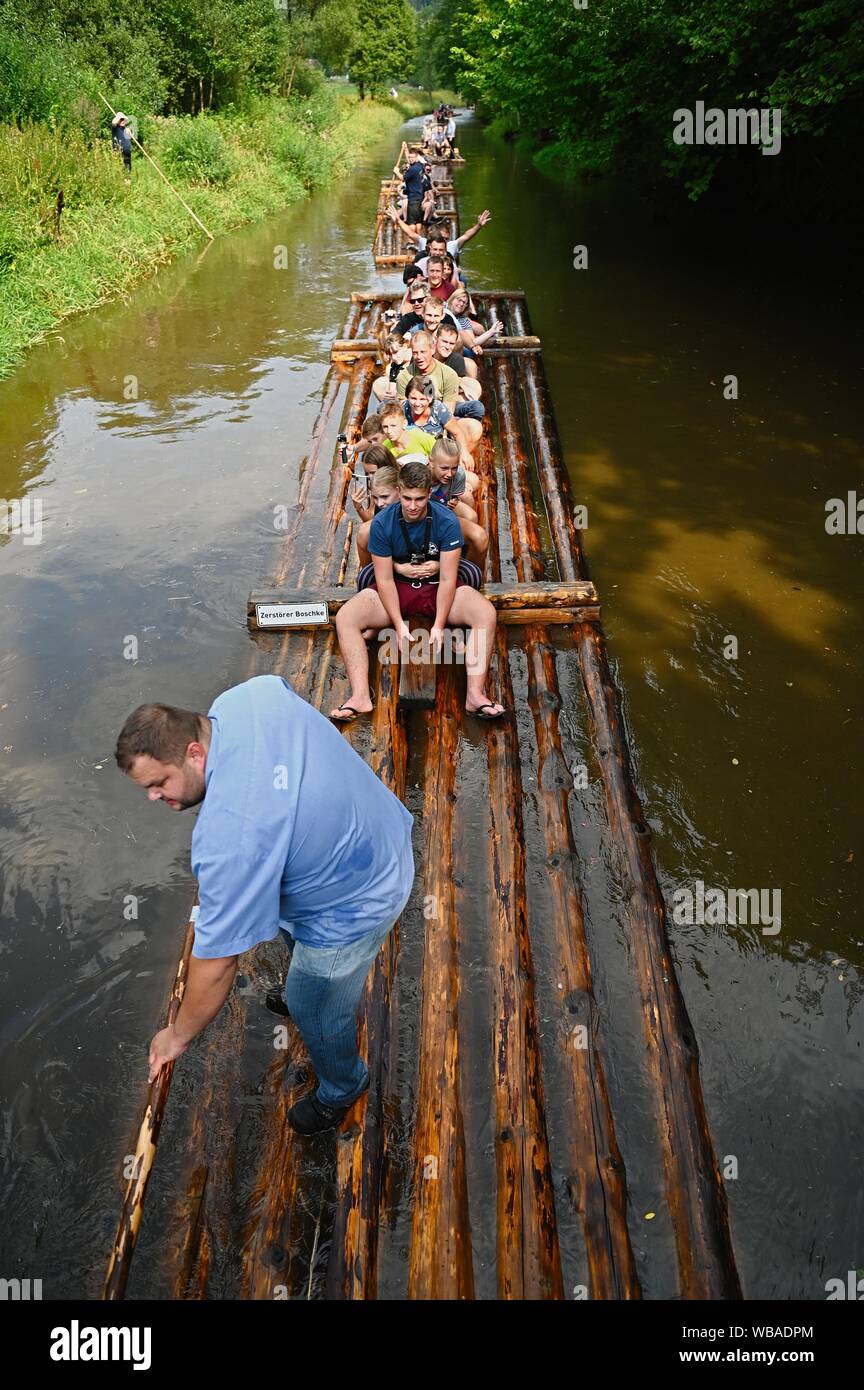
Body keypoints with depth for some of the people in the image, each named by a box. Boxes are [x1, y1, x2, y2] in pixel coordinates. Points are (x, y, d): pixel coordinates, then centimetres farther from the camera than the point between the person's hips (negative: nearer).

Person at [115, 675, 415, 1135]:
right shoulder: (246, 695, -17)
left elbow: (216, 961, -28)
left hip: (352, 907, -9)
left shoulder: (229, 835, -38)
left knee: (316, 1009, 18)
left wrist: (178, 1036, -10)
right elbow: (279, 684, 10)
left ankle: (341, 1089, 49)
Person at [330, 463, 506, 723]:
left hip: (438, 587, -1)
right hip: (396, 587, 1)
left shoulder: (446, 522, -17)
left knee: (486, 614, -29)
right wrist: (399, 624, -23)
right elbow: (385, 579, -13)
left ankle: (475, 694, -33)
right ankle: (360, 696, -33)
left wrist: (439, 626, -26)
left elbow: (447, 578, -17)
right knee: (345, 618, -25)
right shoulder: (382, 523, -14)